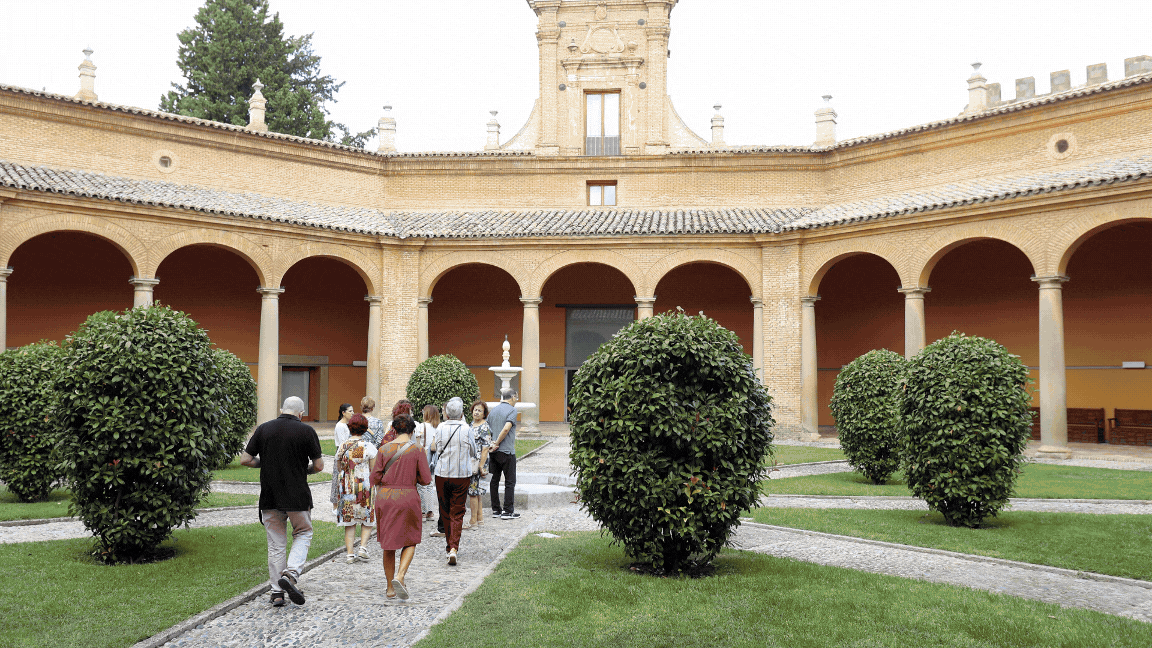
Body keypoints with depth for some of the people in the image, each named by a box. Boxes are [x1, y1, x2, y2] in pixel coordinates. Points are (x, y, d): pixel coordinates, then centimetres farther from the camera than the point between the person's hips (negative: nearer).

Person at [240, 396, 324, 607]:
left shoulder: (263, 429, 2)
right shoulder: (306, 431, -6)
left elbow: (245, 459, 2)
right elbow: (319, 465, -5)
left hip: (269, 496, 3)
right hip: (297, 496, -3)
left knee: (276, 544, 11)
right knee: (303, 534, 15)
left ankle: (277, 592, 13)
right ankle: (291, 574, -6)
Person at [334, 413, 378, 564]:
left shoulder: (342, 447, 0)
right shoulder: (369, 446, -8)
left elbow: (339, 469, 9)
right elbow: (374, 471, -4)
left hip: (346, 488, 3)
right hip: (365, 488, -2)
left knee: (349, 521, 8)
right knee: (367, 520, 12)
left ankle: (350, 553, 7)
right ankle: (363, 548, 0)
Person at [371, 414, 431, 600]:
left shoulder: (384, 449, -1)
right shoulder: (417, 450, -5)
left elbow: (375, 478, -2)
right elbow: (426, 479, -6)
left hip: (385, 498, 2)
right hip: (408, 498, -2)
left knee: (388, 544, 13)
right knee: (410, 541, 14)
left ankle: (390, 588, 18)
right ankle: (399, 576, -9)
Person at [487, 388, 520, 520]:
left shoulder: (493, 410, 12)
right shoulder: (512, 410, -8)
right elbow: (506, 428, -21)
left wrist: (492, 444, 6)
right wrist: (497, 443, -12)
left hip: (493, 452, 6)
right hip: (507, 451, -6)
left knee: (494, 480, 11)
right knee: (510, 481, 0)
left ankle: (496, 509, 15)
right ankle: (508, 511, -1)